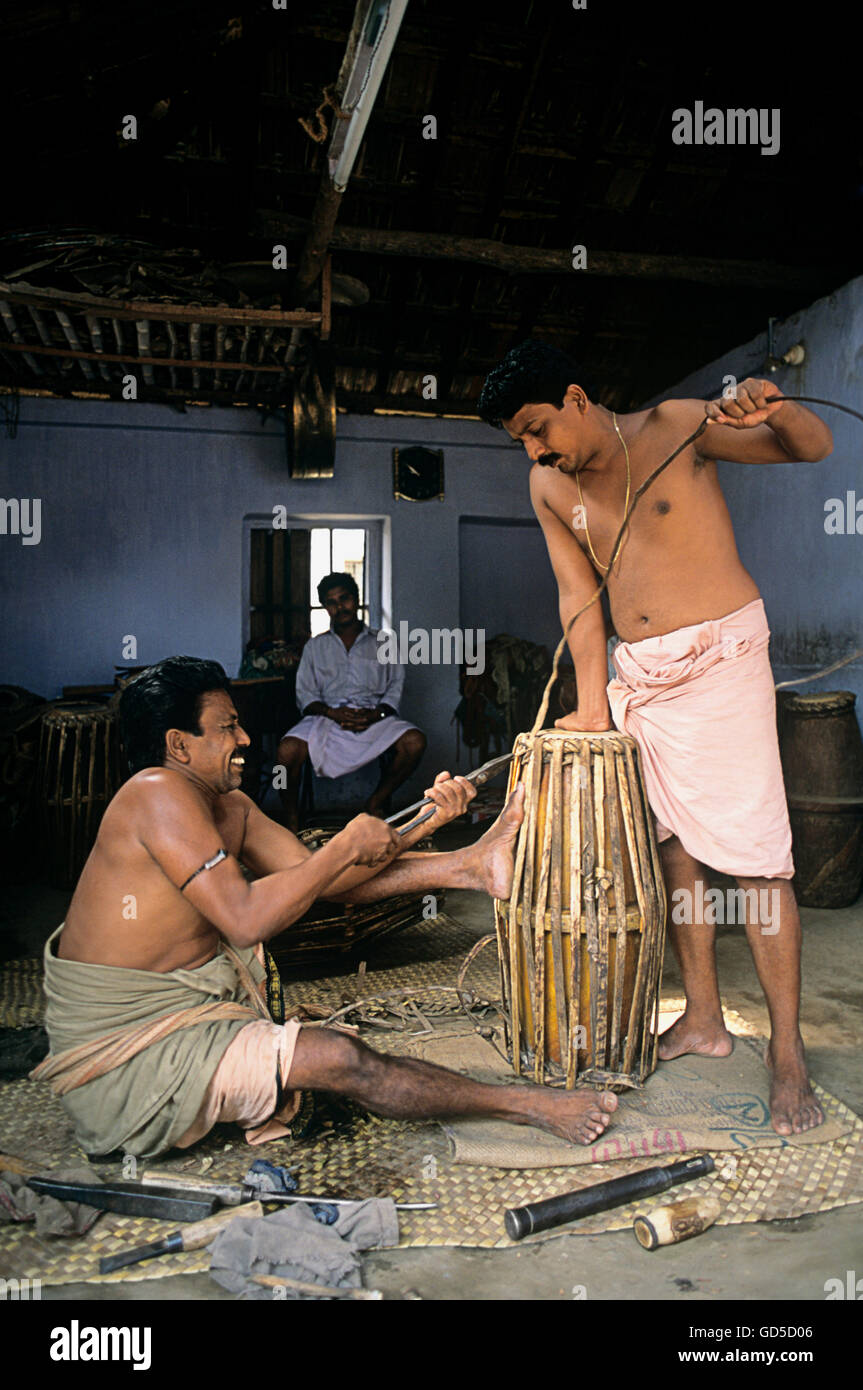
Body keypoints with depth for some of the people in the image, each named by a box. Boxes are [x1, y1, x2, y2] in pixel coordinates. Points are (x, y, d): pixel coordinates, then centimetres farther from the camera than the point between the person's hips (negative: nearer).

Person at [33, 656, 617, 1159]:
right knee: (338, 1058, -21)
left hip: (188, 1004, 9)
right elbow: (246, 921, -30)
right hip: (126, 1057, -9)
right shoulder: (159, 794, -23)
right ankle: (526, 1105, -9)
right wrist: (347, 847, -20)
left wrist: (425, 823, -6)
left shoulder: (229, 808, 5)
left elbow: (320, 878, 2)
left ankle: (468, 867, 8)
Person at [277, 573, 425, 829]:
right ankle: (291, 820, -11)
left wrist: (376, 714, -12)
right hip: (328, 717, 0)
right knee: (288, 750, -32)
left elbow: (396, 685, 9)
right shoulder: (315, 647, 20)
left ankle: (376, 802, -8)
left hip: (375, 718, 1)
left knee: (415, 741, -29)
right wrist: (333, 713, -11)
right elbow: (305, 695, 10)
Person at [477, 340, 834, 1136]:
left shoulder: (674, 427, -7)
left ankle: (787, 1055, 2)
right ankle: (704, 1019, 24)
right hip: (635, 673, 6)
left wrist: (776, 411, -25)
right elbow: (578, 593, 7)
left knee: (753, 852, -8)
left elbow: (816, 448, -3)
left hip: (719, 655, -5)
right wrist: (592, 704, 3)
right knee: (673, 846, 9)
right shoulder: (548, 486, 7)